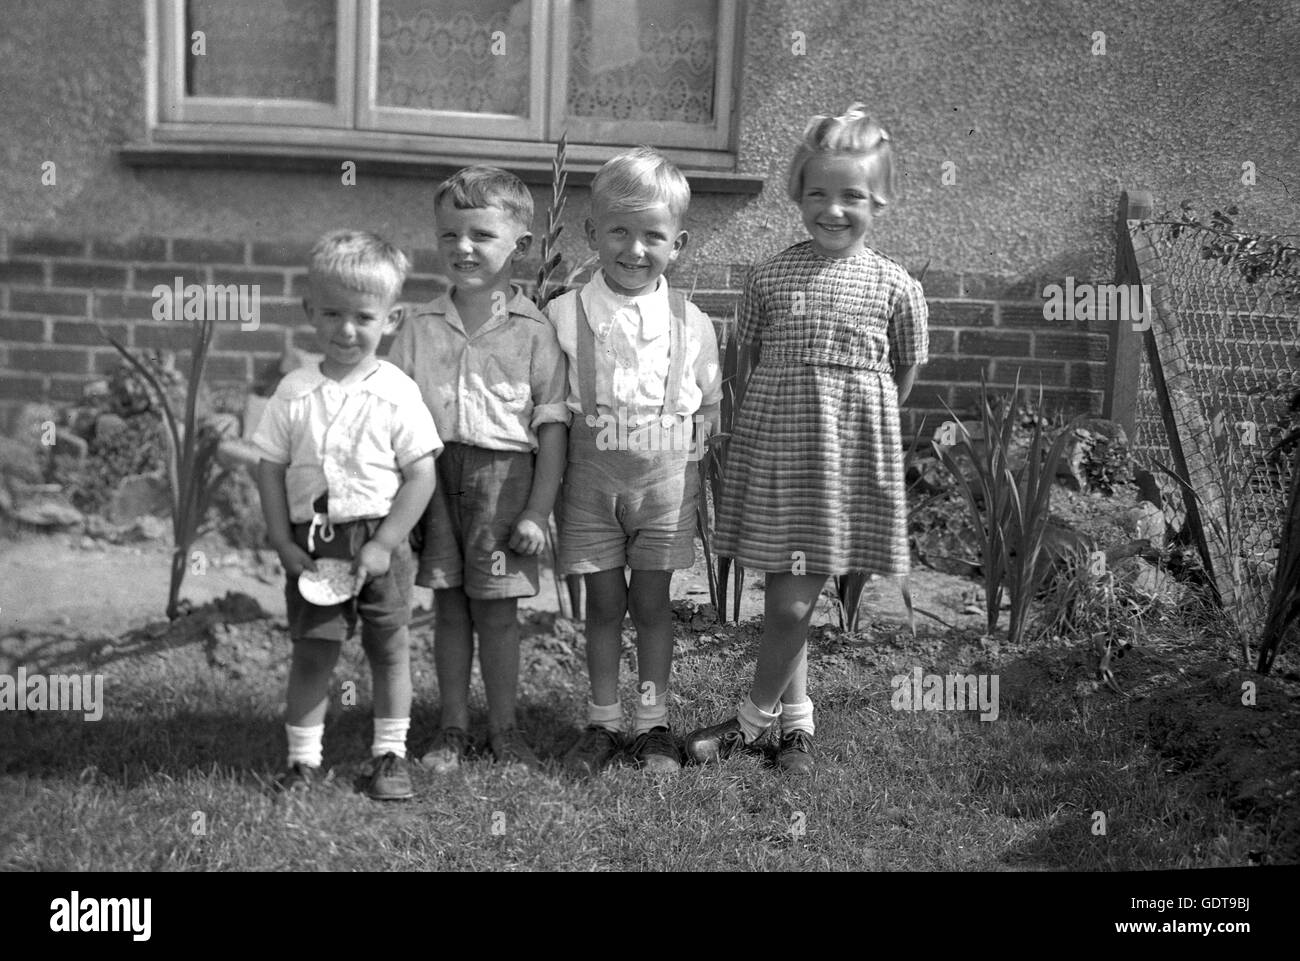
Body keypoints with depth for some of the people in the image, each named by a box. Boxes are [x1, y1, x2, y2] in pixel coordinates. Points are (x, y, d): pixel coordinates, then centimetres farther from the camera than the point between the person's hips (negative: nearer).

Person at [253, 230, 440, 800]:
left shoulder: (397, 393, -7)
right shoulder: (295, 392, 1)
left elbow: (421, 475, -8)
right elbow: (270, 470, 5)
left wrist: (384, 544, -12)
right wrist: (282, 542, -3)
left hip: (379, 544, -1)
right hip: (312, 545, 1)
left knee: (389, 651, 9)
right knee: (311, 653, 4)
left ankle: (390, 754, 23)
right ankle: (303, 758, 17)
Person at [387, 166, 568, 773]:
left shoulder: (534, 332, -3)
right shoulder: (421, 329, 5)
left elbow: (552, 427, -3)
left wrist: (537, 510, -7)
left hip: (505, 477, -2)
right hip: (435, 474, 3)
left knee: (497, 609, 4)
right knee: (448, 607, 10)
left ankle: (504, 729, 20)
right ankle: (452, 729, 23)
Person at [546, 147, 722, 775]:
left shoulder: (691, 323, -2)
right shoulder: (563, 314, -5)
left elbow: (711, 405, 9)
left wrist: (687, 455, -2)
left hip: (665, 476, 0)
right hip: (590, 472, 0)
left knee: (652, 604, 8)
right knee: (603, 602, 8)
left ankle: (653, 725, 21)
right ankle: (603, 723, 22)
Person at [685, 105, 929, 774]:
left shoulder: (896, 288, -3)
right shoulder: (768, 277, 1)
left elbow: (904, 375, 8)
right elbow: (752, 363, 10)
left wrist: (856, 420, 8)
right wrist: (793, 414, 5)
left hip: (849, 455, -1)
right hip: (775, 446, 2)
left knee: (793, 603, -1)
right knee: (786, 601, 7)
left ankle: (756, 716, 20)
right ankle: (796, 717, 27)